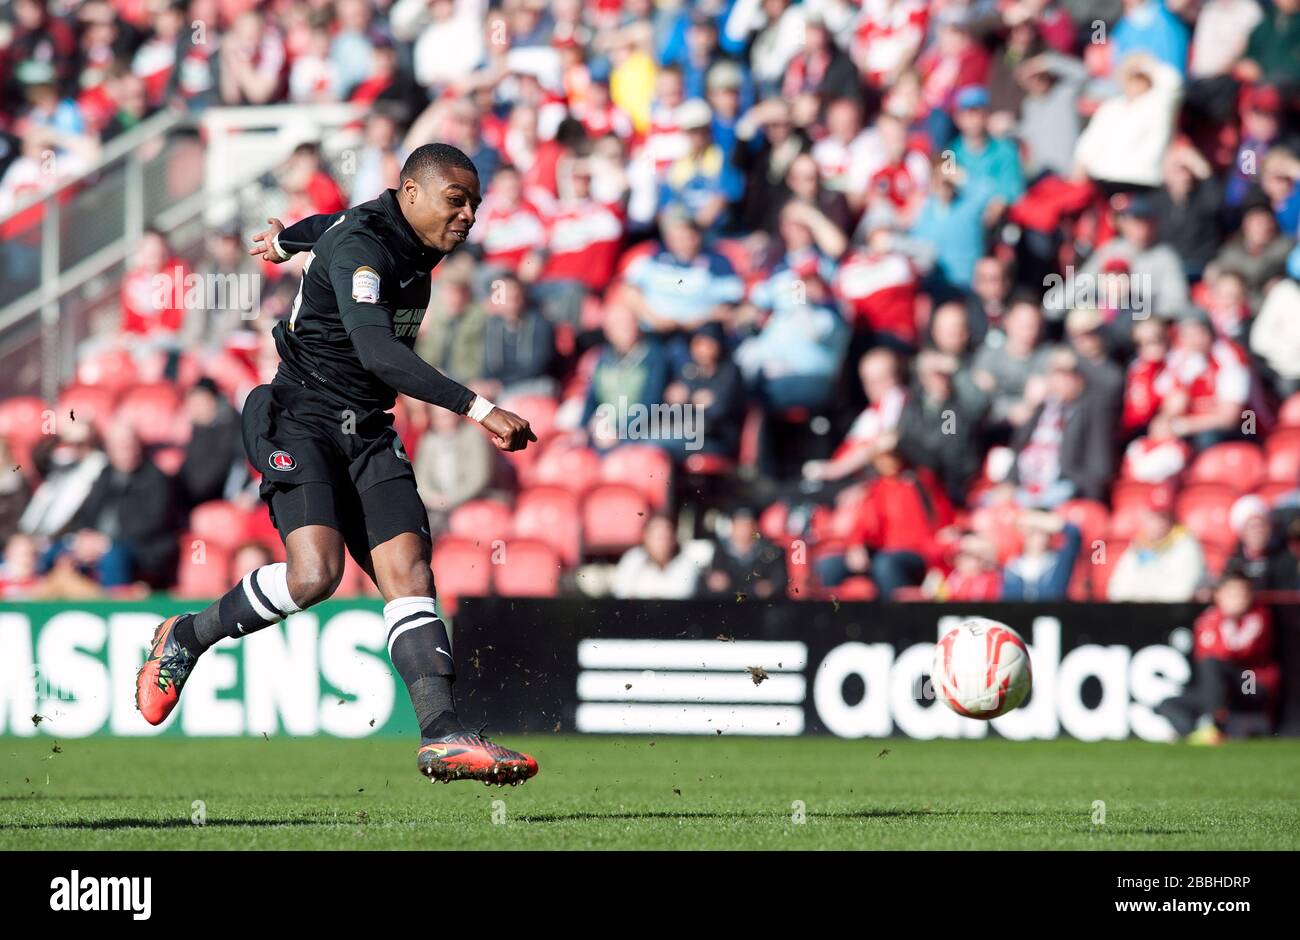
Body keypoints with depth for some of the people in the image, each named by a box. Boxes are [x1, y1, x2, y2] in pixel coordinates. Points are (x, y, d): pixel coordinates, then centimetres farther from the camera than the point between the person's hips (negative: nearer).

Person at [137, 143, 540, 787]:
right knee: (314, 573, -25)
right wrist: (479, 409, -39)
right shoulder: (360, 245, -18)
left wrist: (286, 239, 56)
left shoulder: (416, 244, 10)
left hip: (367, 432, 8)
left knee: (409, 571, -11)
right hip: (303, 419, -8)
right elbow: (376, 350, -34)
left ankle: (442, 738, -22)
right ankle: (185, 639, 0)